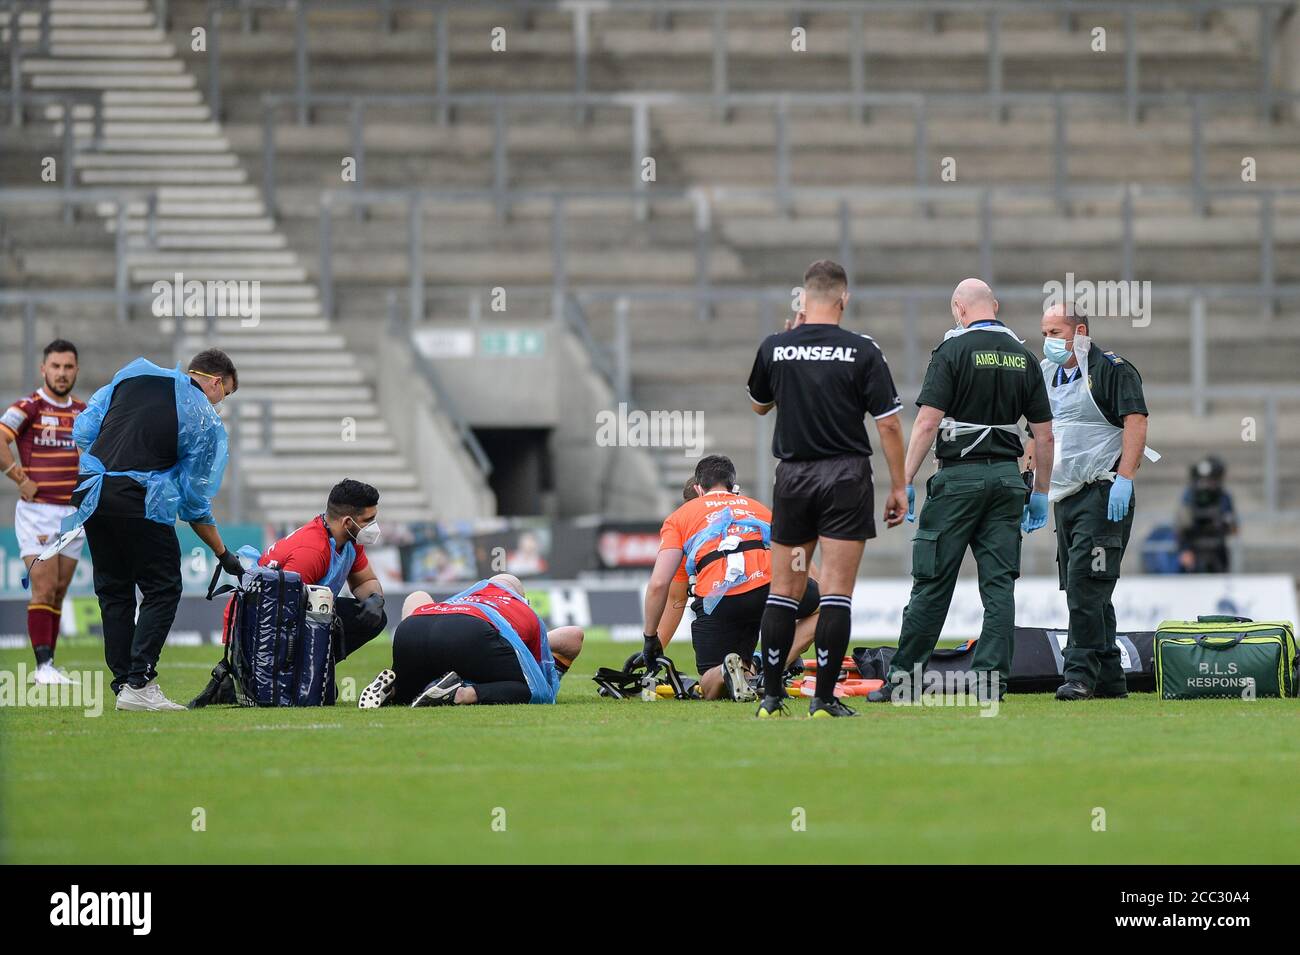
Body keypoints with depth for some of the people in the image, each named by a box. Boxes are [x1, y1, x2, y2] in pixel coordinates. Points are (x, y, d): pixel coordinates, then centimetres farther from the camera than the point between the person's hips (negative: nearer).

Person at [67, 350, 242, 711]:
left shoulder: (132, 374, 16)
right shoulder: (206, 420, 3)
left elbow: (83, 430, 14)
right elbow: (195, 499, 5)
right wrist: (224, 555, 15)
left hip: (89, 490, 6)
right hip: (139, 501, -6)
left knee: (113, 590, 14)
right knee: (162, 589, 3)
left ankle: (122, 682, 12)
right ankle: (138, 684, -8)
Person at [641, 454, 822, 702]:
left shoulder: (680, 517, 28)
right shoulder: (760, 508, 35)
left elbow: (658, 584, 17)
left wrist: (650, 638, 28)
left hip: (717, 602, 0)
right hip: (770, 584, 0)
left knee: (711, 690, 18)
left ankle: (727, 671, -20)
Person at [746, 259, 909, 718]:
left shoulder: (774, 348, -1)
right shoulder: (861, 350, -7)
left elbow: (758, 405, 18)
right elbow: (888, 424, -8)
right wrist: (898, 487, 1)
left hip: (792, 476, 2)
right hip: (845, 476, -2)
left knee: (783, 590, 10)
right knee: (836, 593, -2)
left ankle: (772, 696, 8)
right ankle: (824, 698, -5)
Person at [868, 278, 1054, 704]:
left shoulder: (952, 350, -6)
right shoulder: (1023, 355, 9)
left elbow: (928, 420, -12)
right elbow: (1044, 434, 10)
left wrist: (906, 482, -9)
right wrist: (1040, 493, 16)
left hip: (959, 476, -4)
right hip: (1007, 477, 4)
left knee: (933, 582, 0)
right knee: (999, 584, 4)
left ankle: (902, 678, 4)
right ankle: (991, 680, -1)